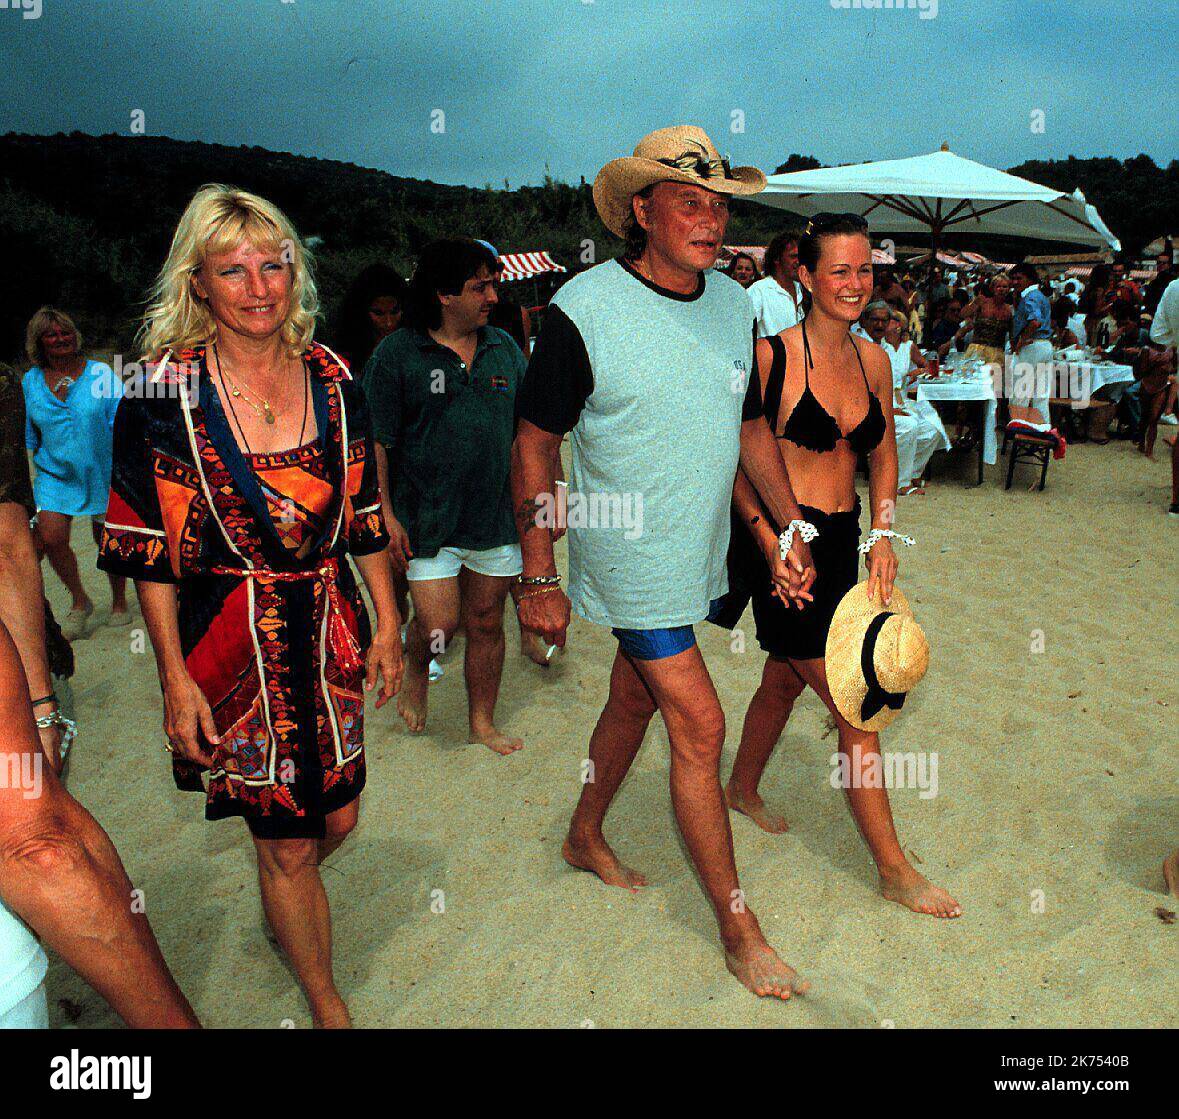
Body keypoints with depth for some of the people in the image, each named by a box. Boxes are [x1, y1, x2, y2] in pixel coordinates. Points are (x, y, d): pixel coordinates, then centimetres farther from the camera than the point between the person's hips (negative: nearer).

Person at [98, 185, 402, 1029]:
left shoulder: (331, 378, 2)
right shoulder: (166, 392, -9)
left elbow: (365, 514, 8)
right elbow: (151, 551, -7)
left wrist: (386, 622, 7)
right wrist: (175, 676, -8)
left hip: (330, 631, 4)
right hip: (234, 645, -4)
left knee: (339, 816, 16)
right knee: (286, 843, 8)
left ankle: (284, 905, 52)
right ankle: (328, 1005, 34)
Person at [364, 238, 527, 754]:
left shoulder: (504, 348, 8)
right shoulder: (395, 354, -5)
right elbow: (376, 442, -6)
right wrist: (386, 514, -11)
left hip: (497, 513, 4)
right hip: (427, 518, -4)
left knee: (486, 622, 11)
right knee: (439, 623, -6)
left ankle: (482, 723, 28)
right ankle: (415, 672, 30)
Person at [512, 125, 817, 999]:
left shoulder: (735, 304, 3)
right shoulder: (583, 311, -16)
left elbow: (750, 425, 13)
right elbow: (535, 445, -12)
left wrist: (793, 527, 8)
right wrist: (539, 578, -12)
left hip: (698, 556, 6)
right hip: (631, 558, -6)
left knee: (636, 699, 20)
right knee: (700, 727, -5)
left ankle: (587, 837, 44)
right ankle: (738, 929, 13)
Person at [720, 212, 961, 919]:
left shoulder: (874, 361, 7)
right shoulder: (772, 355, -13)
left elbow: (884, 454, 15)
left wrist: (882, 534, 3)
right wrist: (772, 540, -19)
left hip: (842, 541, 7)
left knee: (785, 678, 22)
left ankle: (744, 788, 47)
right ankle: (895, 869, 13)